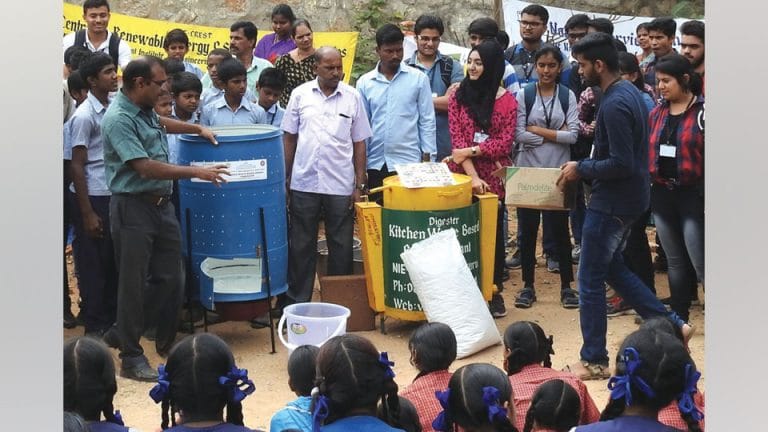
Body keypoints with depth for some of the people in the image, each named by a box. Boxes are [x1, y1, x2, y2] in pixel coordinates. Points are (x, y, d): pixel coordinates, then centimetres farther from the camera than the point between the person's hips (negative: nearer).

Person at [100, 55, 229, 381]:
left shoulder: (144, 109, 8)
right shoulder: (118, 119, -19)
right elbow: (146, 168, -24)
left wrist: (198, 129, 26)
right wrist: (197, 172, -19)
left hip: (161, 204, 9)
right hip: (133, 208, -9)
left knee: (170, 279, 13)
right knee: (133, 283, -1)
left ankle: (166, 343, 27)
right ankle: (131, 357, 7)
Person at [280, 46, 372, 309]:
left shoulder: (352, 97, 3)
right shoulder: (300, 95, 4)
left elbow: (359, 144, 6)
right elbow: (289, 138, 8)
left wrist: (359, 186, 1)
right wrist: (285, 179, 4)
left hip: (341, 186, 0)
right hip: (304, 184, 0)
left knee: (341, 247, 5)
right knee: (301, 247, 7)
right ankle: (297, 303, 16)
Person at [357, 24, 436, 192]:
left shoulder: (418, 79, 1)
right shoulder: (364, 82, 6)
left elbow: (427, 121, 2)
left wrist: (428, 158, -3)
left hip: (409, 163, -2)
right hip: (375, 164, 2)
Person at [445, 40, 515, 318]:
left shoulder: (507, 100, 1)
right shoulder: (458, 96, 5)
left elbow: (505, 143, -5)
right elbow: (457, 139, -3)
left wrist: (470, 151, -14)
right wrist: (472, 175, -14)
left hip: (494, 175, -1)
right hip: (462, 175, 1)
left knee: (493, 231, 6)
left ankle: (494, 292, 16)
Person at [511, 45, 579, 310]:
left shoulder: (567, 96, 1)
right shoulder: (523, 94, 0)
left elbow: (573, 135, -8)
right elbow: (519, 134, -8)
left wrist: (538, 131, -10)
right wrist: (556, 134, -9)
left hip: (558, 171, 0)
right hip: (528, 169, 0)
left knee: (560, 228, 5)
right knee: (527, 229, 5)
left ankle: (566, 286, 15)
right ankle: (528, 285, 16)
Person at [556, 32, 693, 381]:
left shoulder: (614, 104, -23)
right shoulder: (630, 92, 9)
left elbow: (621, 164, -26)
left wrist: (581, 169, -14)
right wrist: (585, 166, 9)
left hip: (613, 202, -10)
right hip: (629, 198, 10)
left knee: (590, 281, 0)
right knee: (612, 268, 22)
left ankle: (594, 361, 10)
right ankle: (671, 324, 23)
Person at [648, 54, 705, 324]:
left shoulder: (702, 112, -8)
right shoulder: (657, 114, 10)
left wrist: (706, 195, -14)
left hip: (693, 194, -6)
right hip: (662, 193, 6)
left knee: (700, 263, -8)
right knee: (674, 261, 14)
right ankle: (678, 318, 23)